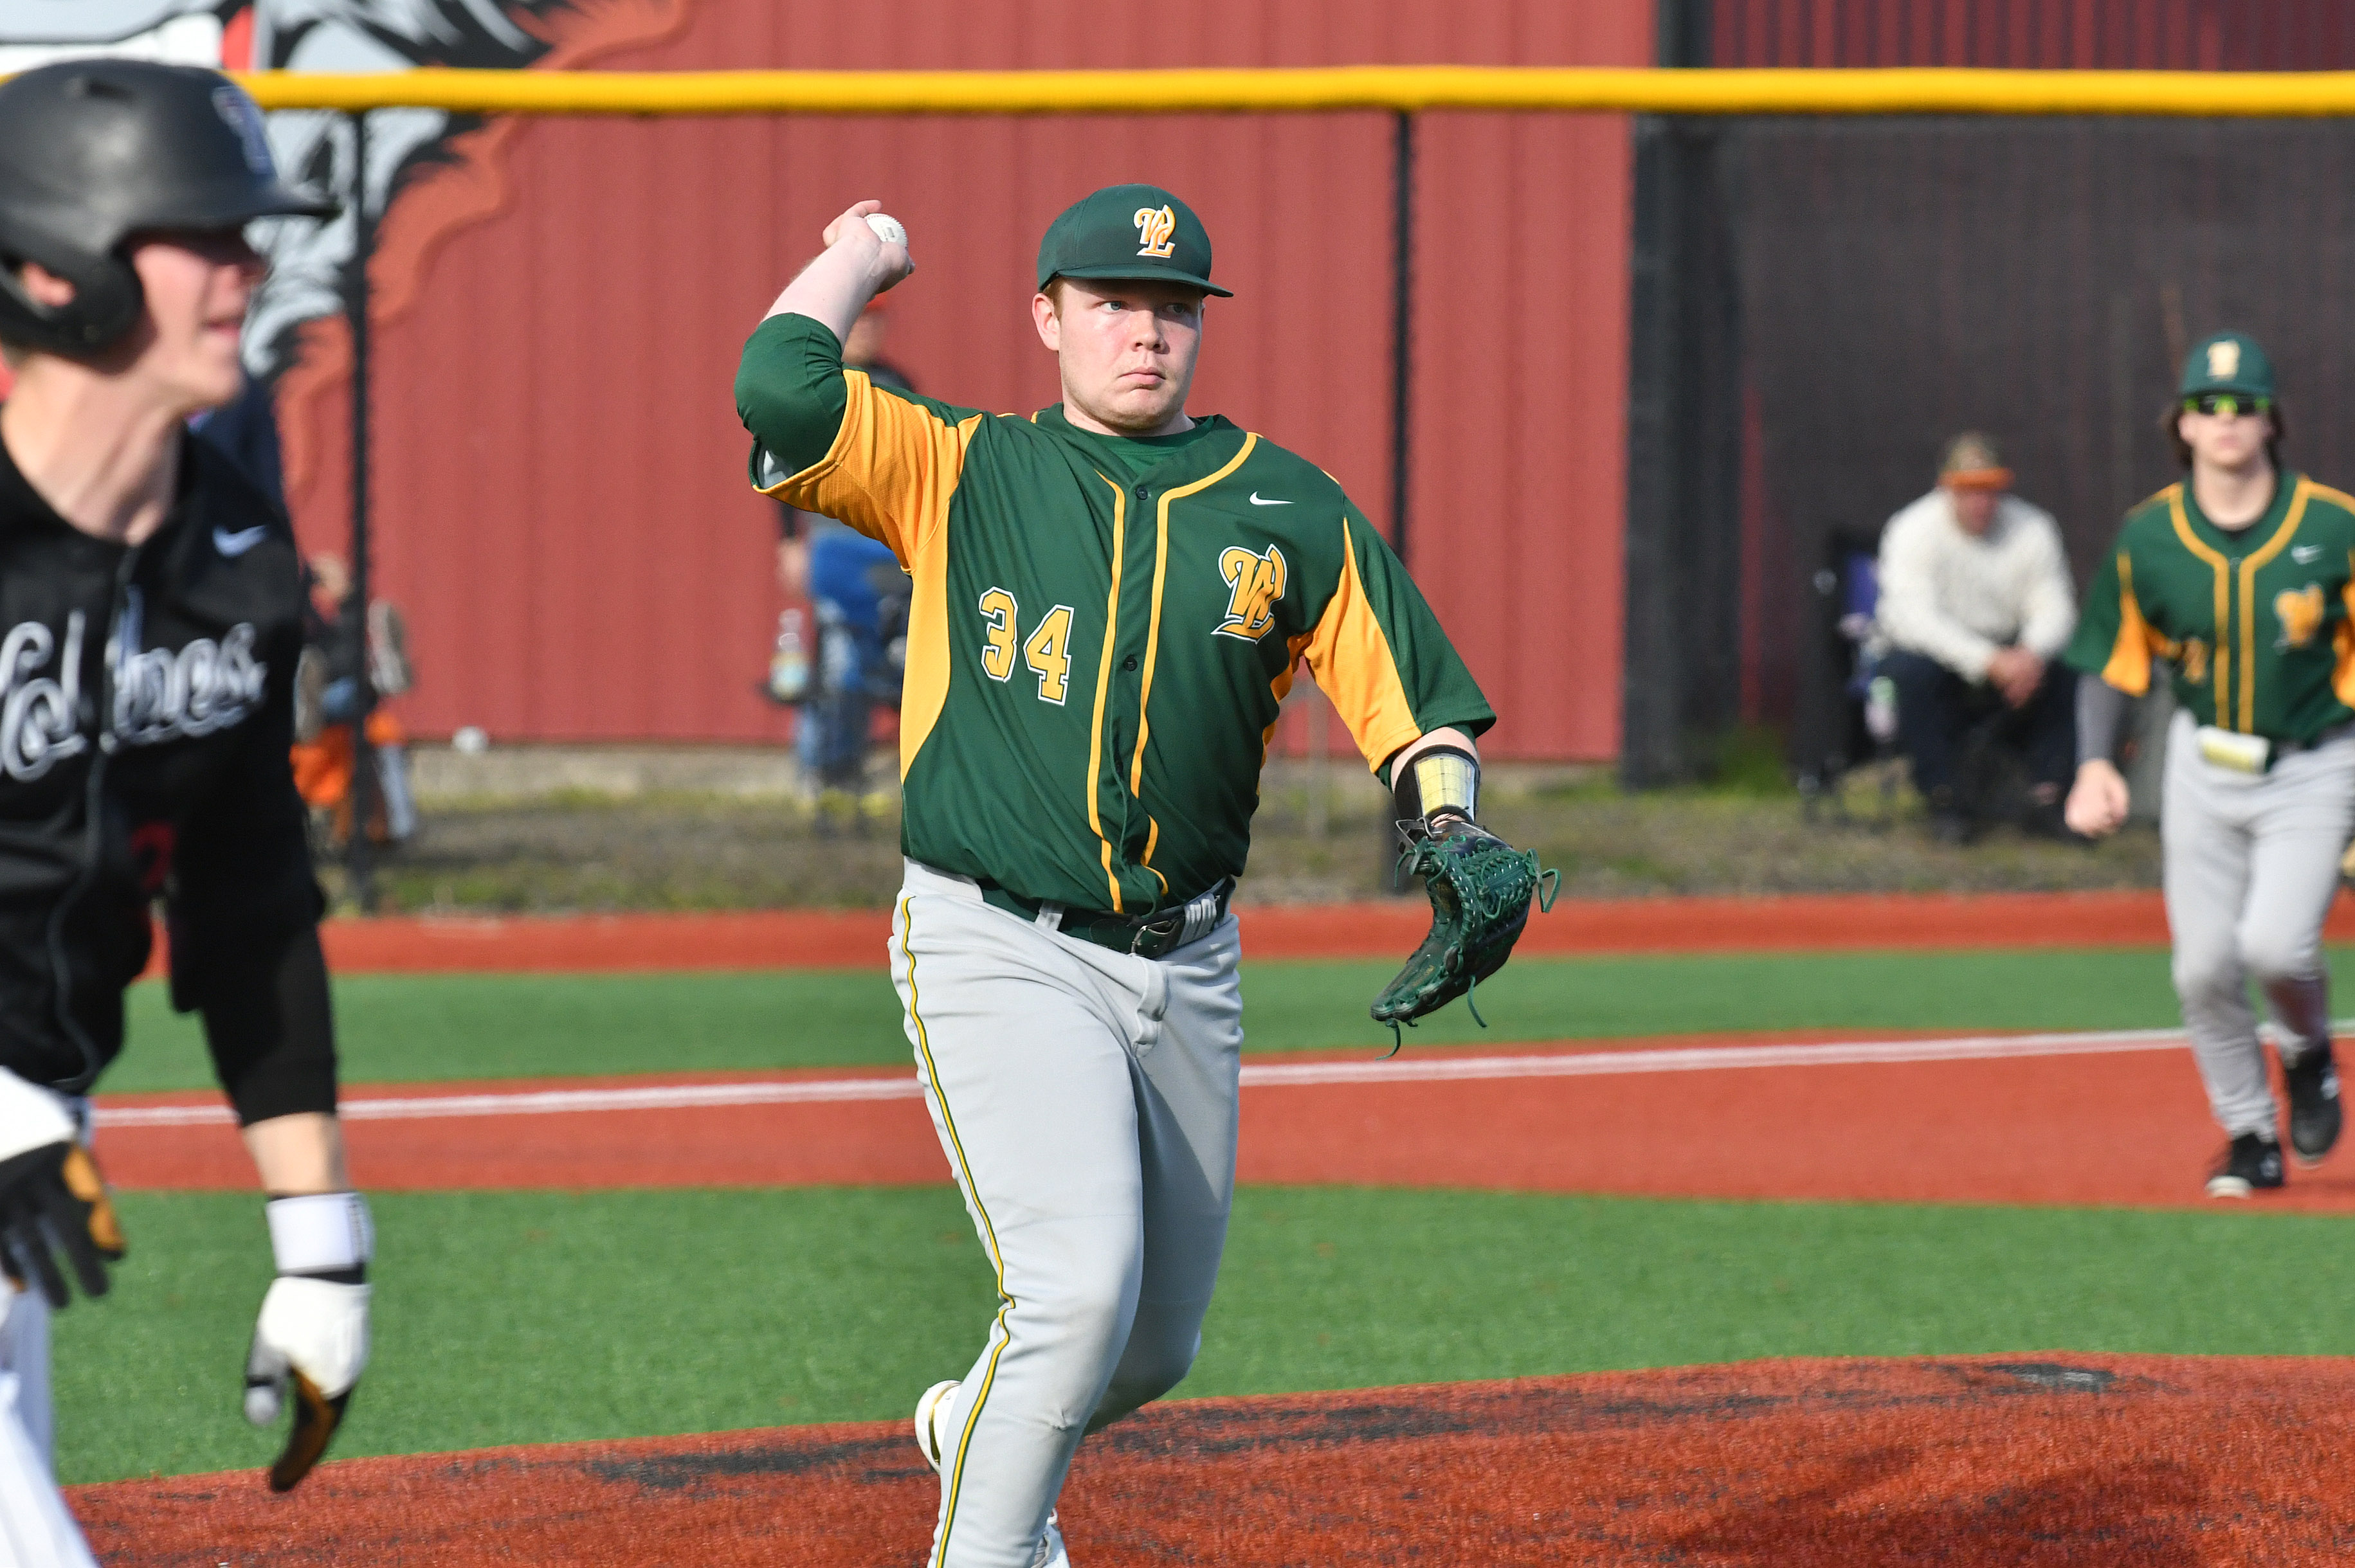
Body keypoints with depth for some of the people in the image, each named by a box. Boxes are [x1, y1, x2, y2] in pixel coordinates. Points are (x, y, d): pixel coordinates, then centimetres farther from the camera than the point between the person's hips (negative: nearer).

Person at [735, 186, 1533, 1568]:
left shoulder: (1286, 508, 8)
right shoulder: (960, 470, 0)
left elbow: (1416, 700, 7)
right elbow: (781, 388, -15)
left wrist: (1451, 831, -13)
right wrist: (866, 254, 3)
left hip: (1187, 971, 4)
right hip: (998, 951, -4)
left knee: (1155, 1346, 14)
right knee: (1078, 1286, -23)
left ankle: (978, 1429, 46)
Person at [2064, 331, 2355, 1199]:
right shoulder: (2148, 537, -6)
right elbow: (2110, 657, 3)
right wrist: (2095, 765, -11)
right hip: (2203, 765, 3)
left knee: (2275, 944, -21)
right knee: (2204, 970, 1)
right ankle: (2252, 1137, 21)